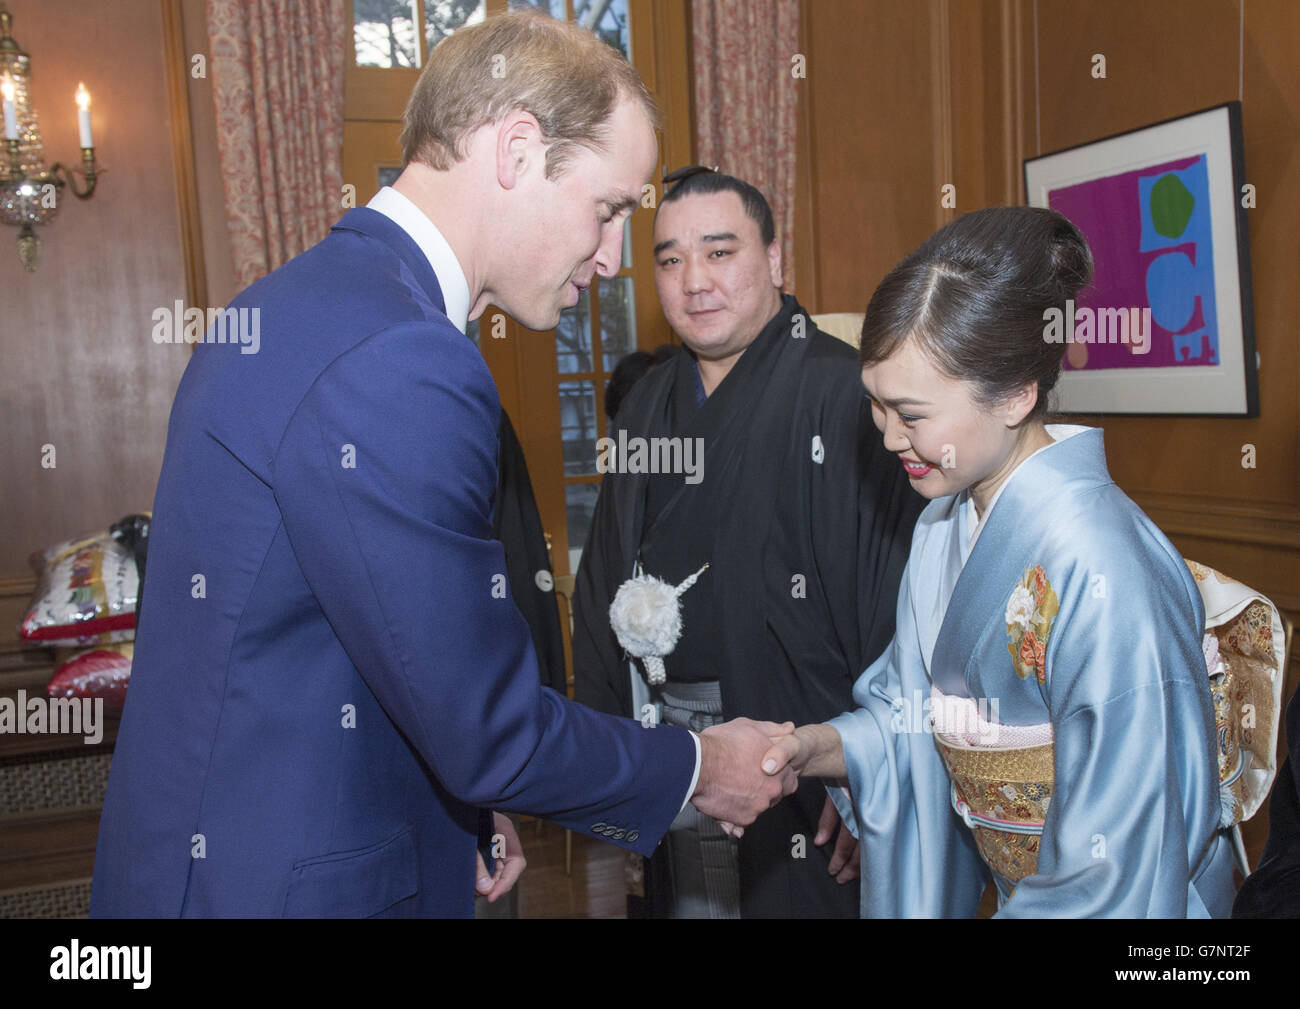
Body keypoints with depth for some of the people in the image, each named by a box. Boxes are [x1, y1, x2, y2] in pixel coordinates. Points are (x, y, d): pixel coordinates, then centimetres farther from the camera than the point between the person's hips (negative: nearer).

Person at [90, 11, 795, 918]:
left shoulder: (295, 303, 4)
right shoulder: (398, 365, -28)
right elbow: (492, 734, -23)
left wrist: (463, 806, 9)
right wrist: (699, 769, -7)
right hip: (288, 885, -9)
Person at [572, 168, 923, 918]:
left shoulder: (847, 394, -13)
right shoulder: (646, 406, 9)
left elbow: (895, 594, -18)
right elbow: (603, 588, 13)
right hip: (665, 753, 6)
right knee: (684, 897, 18)